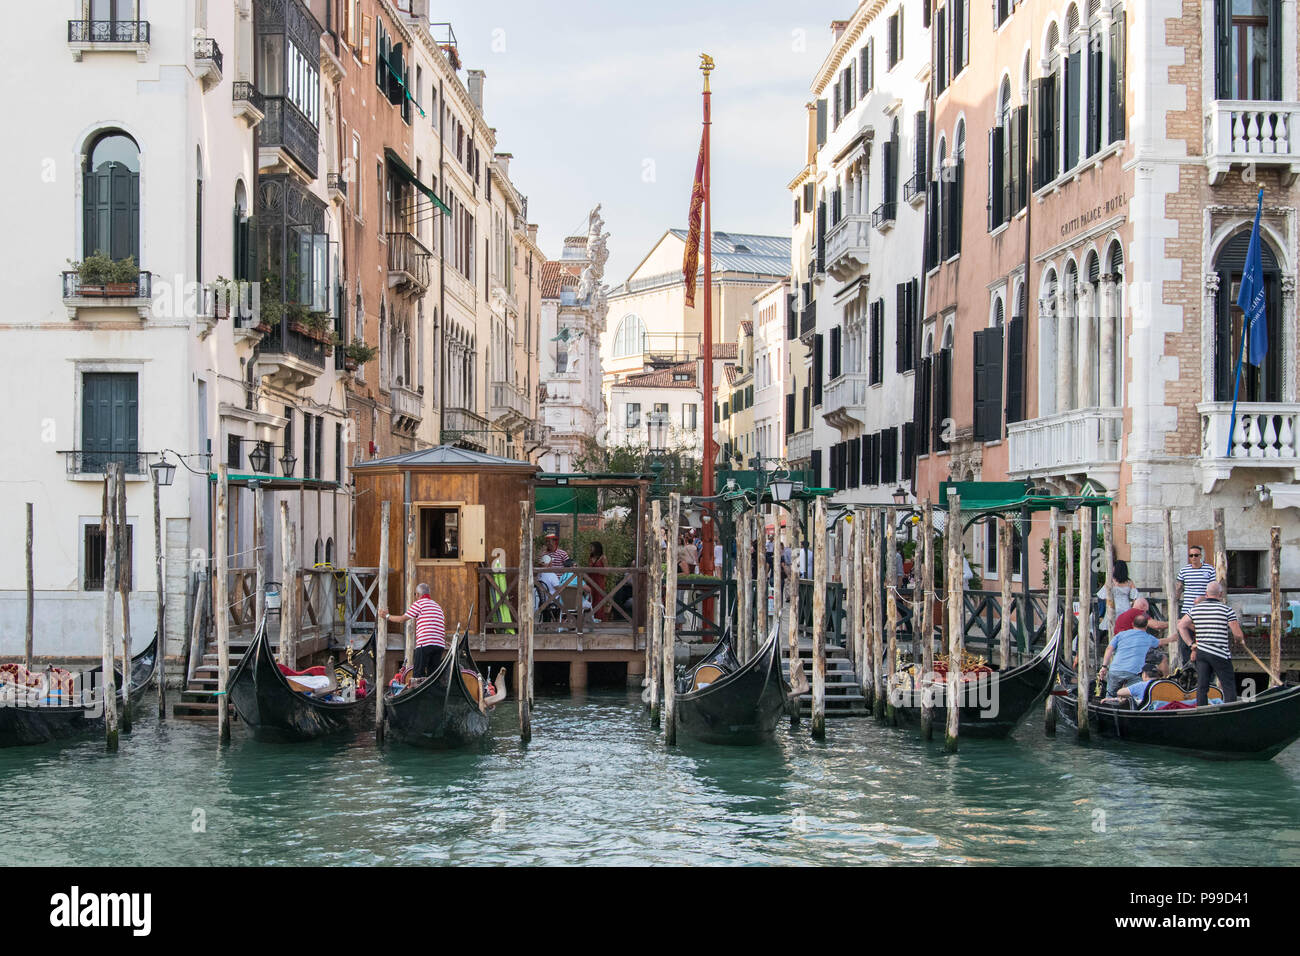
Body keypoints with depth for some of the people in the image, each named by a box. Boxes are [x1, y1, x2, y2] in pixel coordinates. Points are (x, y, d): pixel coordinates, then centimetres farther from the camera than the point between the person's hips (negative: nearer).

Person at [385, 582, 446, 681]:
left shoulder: (419, 603, 1)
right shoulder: (438, 606, 24)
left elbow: (402, 619, 4)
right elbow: (444, 628, 25)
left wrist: (388, 616, 20)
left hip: (425, 643, -7)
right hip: (440, 644, 7)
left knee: (418, 673, -4)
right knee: (433, 673, 9)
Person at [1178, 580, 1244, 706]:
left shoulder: (1195, 609, 6)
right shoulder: (1227, 610, -7)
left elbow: (1181, 626, 6)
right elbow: (1238, 634, -9)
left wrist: (1191, 644, 7)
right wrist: (1241, 640, 13)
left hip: (1200, 652, 4)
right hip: (1220, 654, -4)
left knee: (1202, 687, 8)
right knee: (1229, 687, 2)